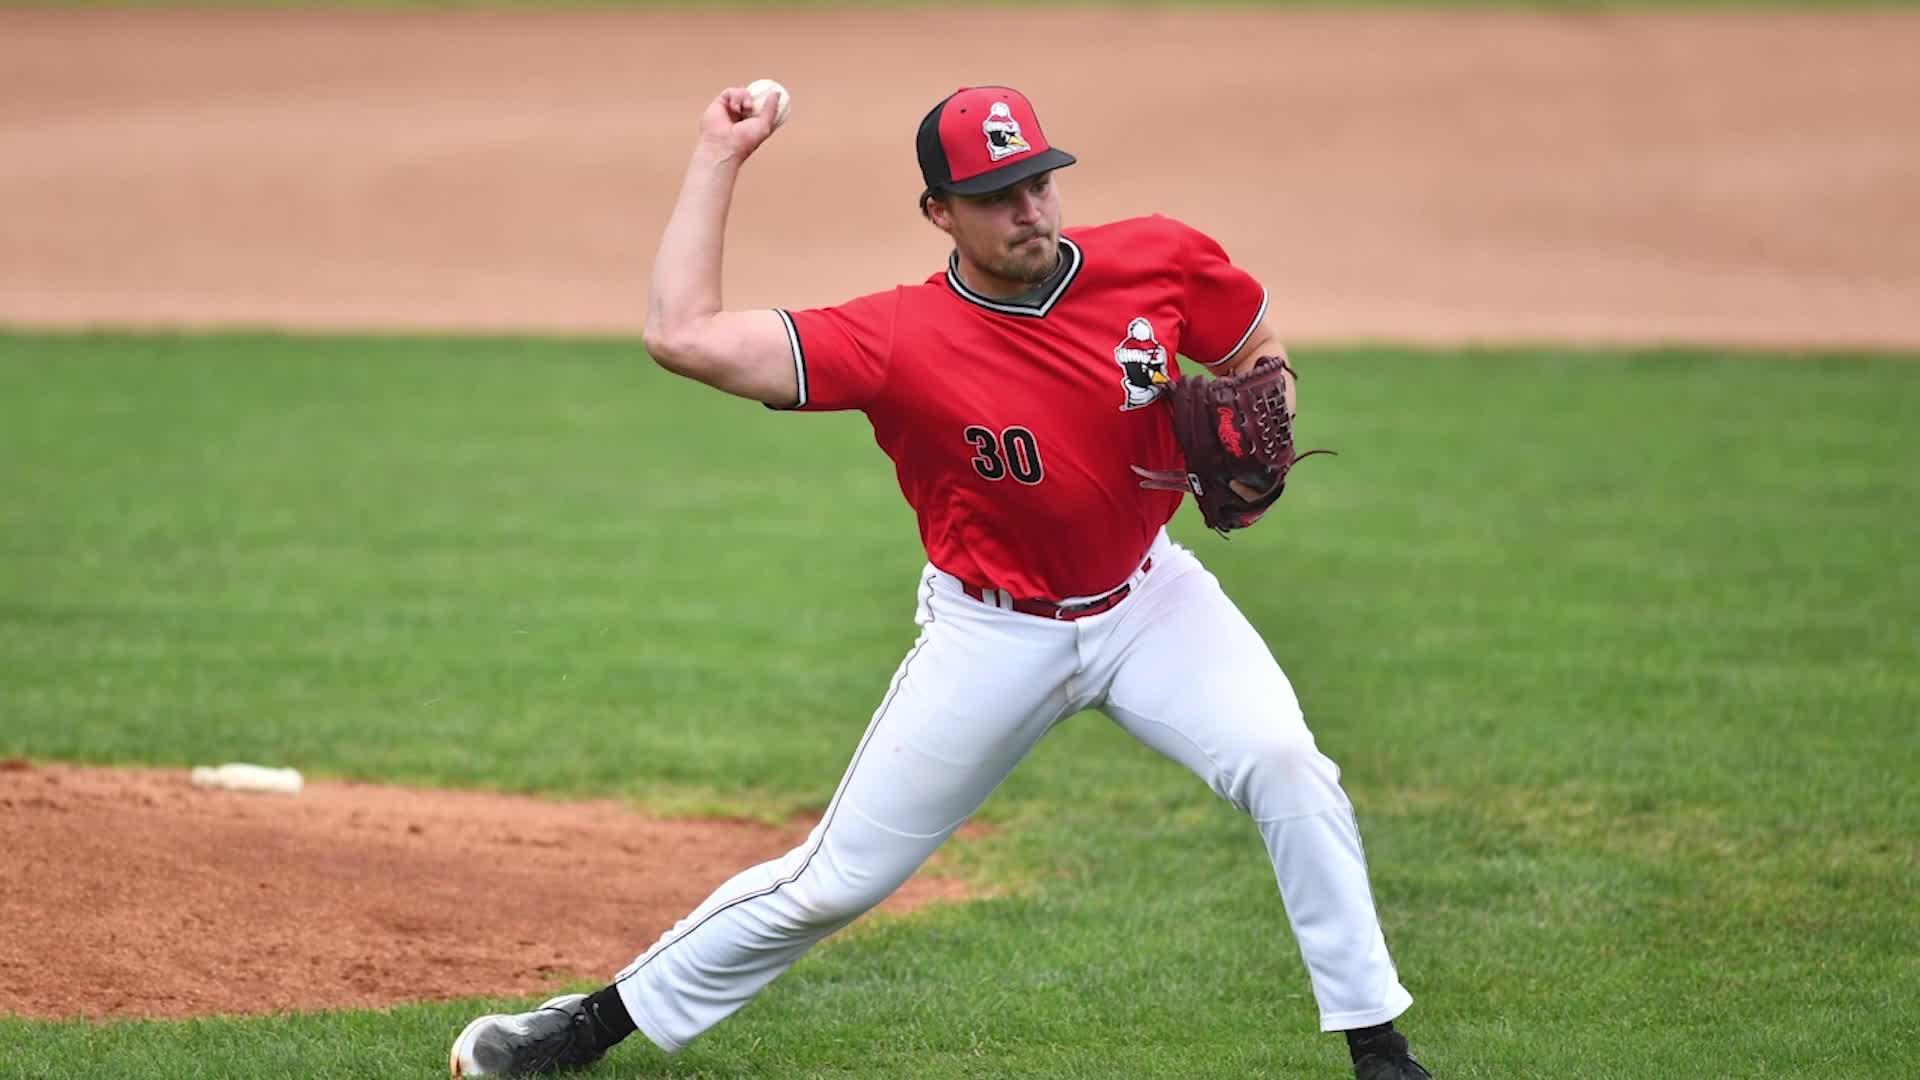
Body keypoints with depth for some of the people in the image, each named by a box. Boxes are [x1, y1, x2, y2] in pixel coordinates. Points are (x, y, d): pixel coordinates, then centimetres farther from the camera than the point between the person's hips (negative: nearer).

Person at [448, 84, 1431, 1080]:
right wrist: (718, 158, -24)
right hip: (992, 636, -2)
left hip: (1148, 601, 2)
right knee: (838, 878, 2)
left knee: (1285, 764, -20)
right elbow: (682, 334, -31)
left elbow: (1260, 353, 6)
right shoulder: (900, 338, -23)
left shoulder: (1160, 261, -14)